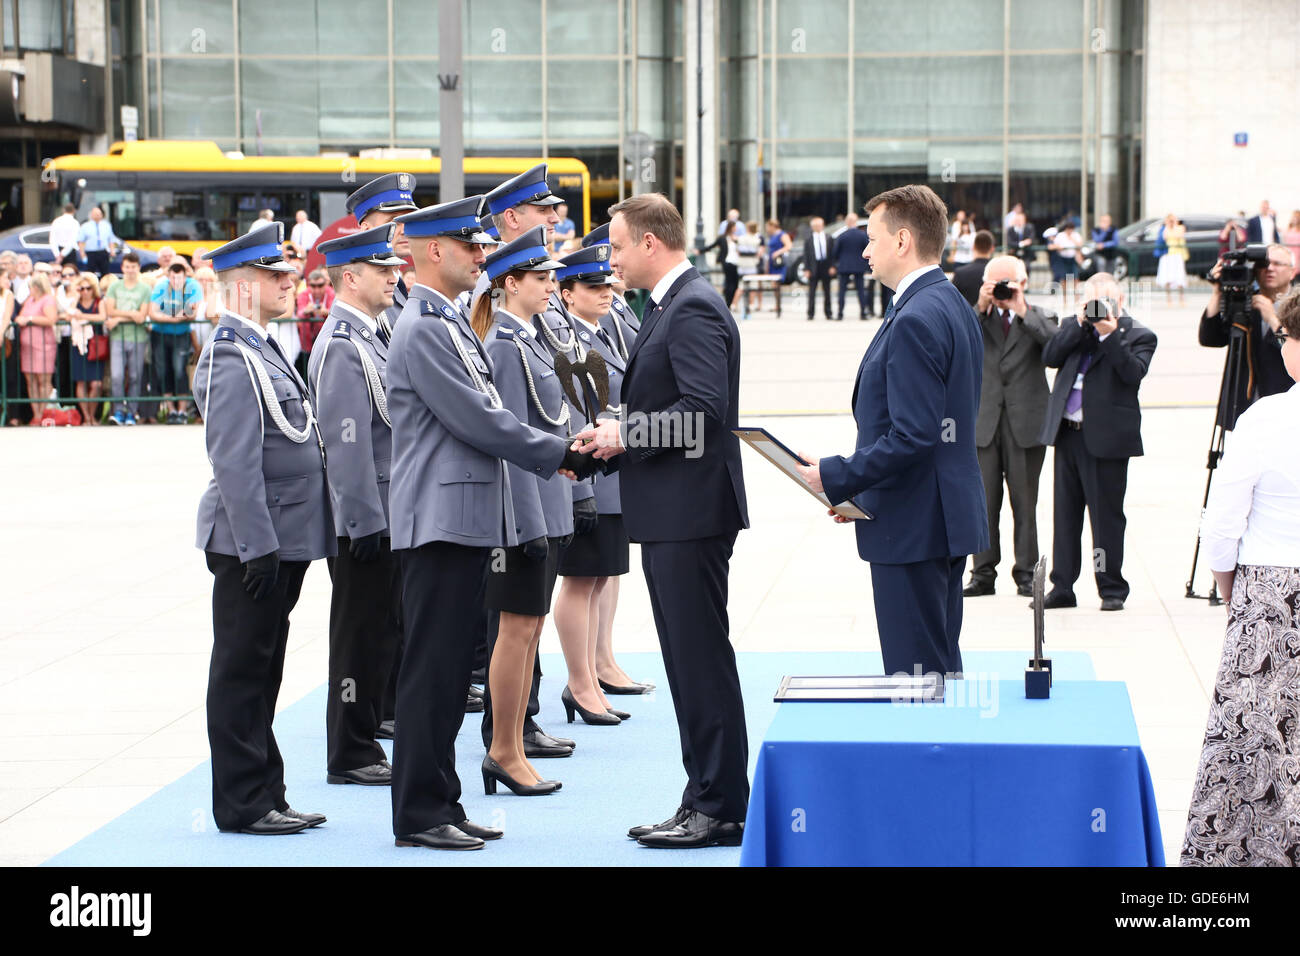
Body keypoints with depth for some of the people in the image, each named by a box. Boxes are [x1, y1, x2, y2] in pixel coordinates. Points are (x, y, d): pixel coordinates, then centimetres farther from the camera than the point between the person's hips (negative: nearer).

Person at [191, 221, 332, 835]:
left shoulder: (260, 350, 16)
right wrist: (259, 547, -23)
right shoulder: (233, 359, -17)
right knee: (242, 670, -2)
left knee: (261, 670, 14)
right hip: (253, 544, -10)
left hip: (280, 539, 10)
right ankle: (242, 804, 4)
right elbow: (235, 463, -22)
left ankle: (263, 797, 21)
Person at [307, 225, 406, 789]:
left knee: (382, 632, 14)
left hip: (385, 515, 10)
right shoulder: (341, 346, -16)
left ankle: (364, 745, 22)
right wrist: (366, 520, -22)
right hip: (364, 520, -10)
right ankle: (350, 757, 5)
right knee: (362, 633, -2)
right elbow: (347, 442, -21)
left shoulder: (371, 338, 15)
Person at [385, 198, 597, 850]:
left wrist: (557, 453, 9)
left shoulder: (451, 323, 18)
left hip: (465, 520, 10)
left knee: (450, 672, 12)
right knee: (432, 670, -5)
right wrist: (559, 455, -9)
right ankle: (419, 814, -1)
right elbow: (476, 421, -18)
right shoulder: (423, 328, -14)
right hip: (439, 520, -10)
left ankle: (440, 807, 17)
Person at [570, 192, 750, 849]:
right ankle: (704, 798, 20)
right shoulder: (670, 305, 17)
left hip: (691, 512, -11)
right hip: (669, 515, 11)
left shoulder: (694, 309, -15)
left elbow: (705, 409, -24)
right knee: (688, 663, 13)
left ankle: (720, 808, 0)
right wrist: (610, 444, 7)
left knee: (702, 660, -5)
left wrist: (626, 436, -15)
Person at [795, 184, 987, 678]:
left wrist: (836, 477, -15)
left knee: (915, 673, -5)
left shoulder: (916, 321, -19)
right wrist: (855, 487, 13)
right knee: (942, 666, 16)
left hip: (912, 526, -11)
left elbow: (912, 437, -25)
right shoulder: (954, 305, 13)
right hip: (947, 517, 11)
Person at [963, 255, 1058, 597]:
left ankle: (1026, 572, 10)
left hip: (1025, 424, -1)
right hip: (984, 422, 1)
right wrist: (981, 307, -14)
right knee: (984, 503, 4)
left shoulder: (1039, 317, 6)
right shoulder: (977, 318, 11)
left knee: (1025, 502, 3)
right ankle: (983, 573, 10)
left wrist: (1022, 310, -15)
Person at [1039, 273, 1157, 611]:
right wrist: (1080, 324, -10)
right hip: (1066, 432, 5)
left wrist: (1110, 335, -22)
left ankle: (1111, 589, 8)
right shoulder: (1073, 327, 13)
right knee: (1064, 513, 10)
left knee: (1106, 515, -1)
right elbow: (1050, 356, -2)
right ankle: (1062, 587, 17)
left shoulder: (1138, 335, -1)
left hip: (1106, 437, -5)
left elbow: (1133, 372, -16)